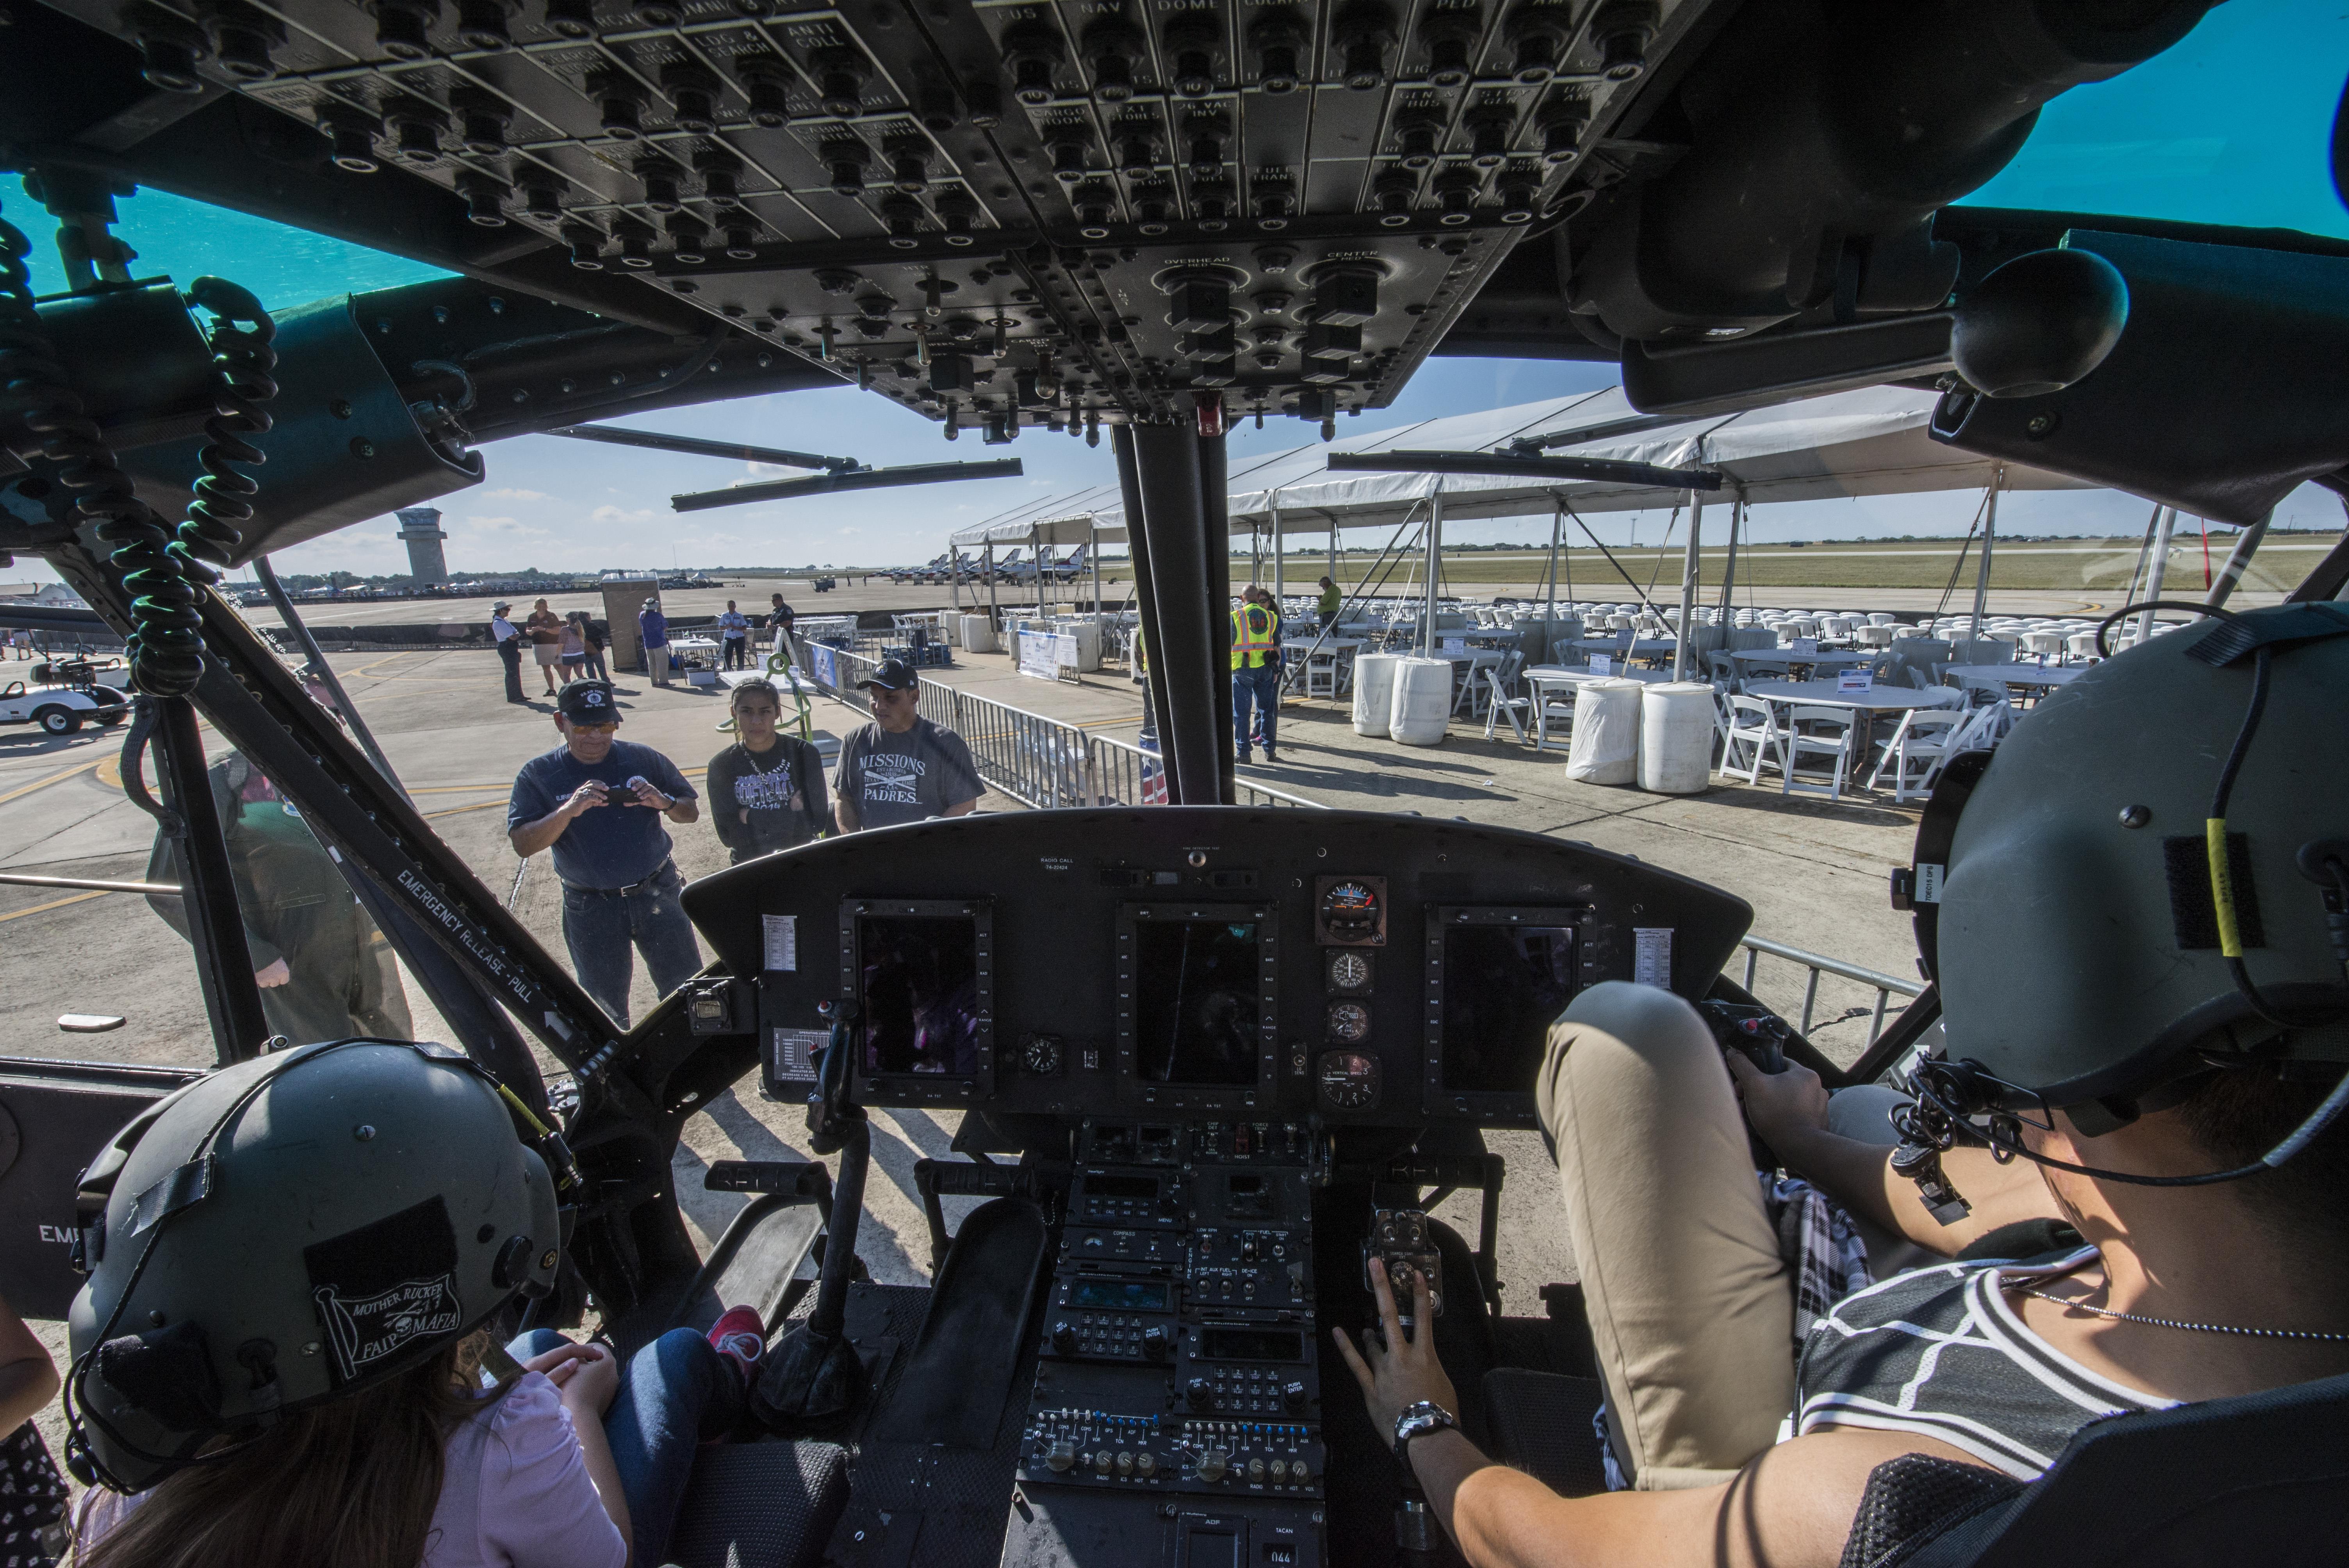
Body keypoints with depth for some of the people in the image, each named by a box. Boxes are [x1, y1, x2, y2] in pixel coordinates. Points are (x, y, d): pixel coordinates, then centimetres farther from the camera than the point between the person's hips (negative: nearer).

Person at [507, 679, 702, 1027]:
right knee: (605, 1006, 14)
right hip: (590, 908, 0)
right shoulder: (538, 774, -4)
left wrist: (665, 802, -19)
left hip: (657, 892, 1)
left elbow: (692, 812, 3)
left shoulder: (643, 759, -2)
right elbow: (523, 845, -14)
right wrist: (570, 810, -30)